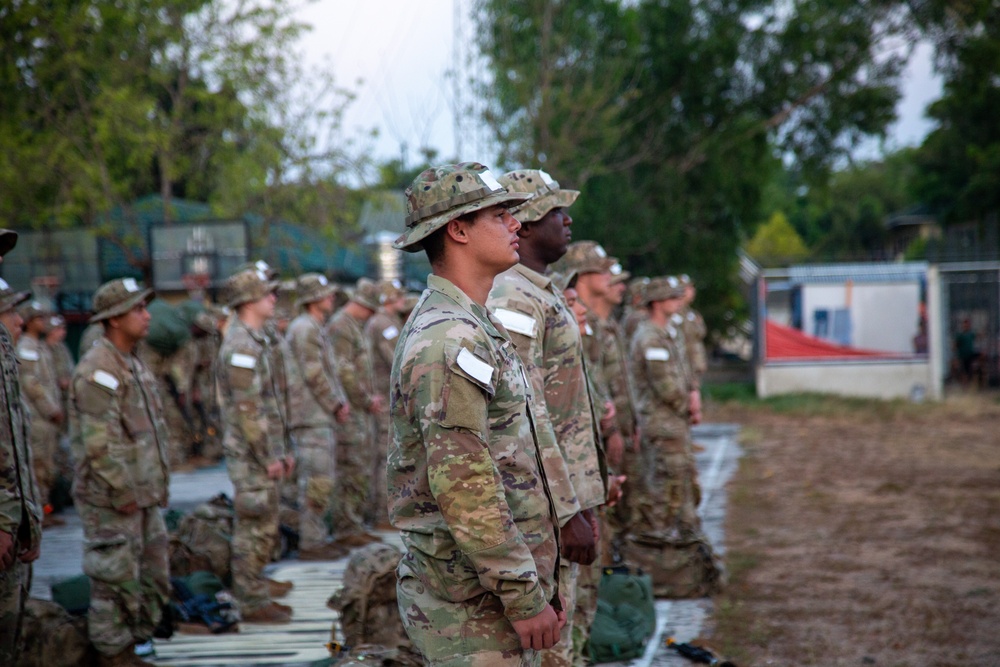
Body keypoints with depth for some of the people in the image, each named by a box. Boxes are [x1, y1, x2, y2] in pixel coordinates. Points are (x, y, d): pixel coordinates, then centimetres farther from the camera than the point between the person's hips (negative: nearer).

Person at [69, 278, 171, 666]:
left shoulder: (133, 364, 14)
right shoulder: (97, 370, -17)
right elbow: (99, 444, -22)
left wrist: (158, 487, 16)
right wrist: (123, 495, -19)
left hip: (143, 499, 10)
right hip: (111, 503, -9)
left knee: (154, 583, 14)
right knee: (116, 584, -1)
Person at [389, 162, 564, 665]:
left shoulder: (474, 328, 16)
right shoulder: (449, 341, -17)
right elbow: (464, 487, -23)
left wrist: (536, 581, 19)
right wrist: (524, 597, -19)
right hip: (473, 604, -10)